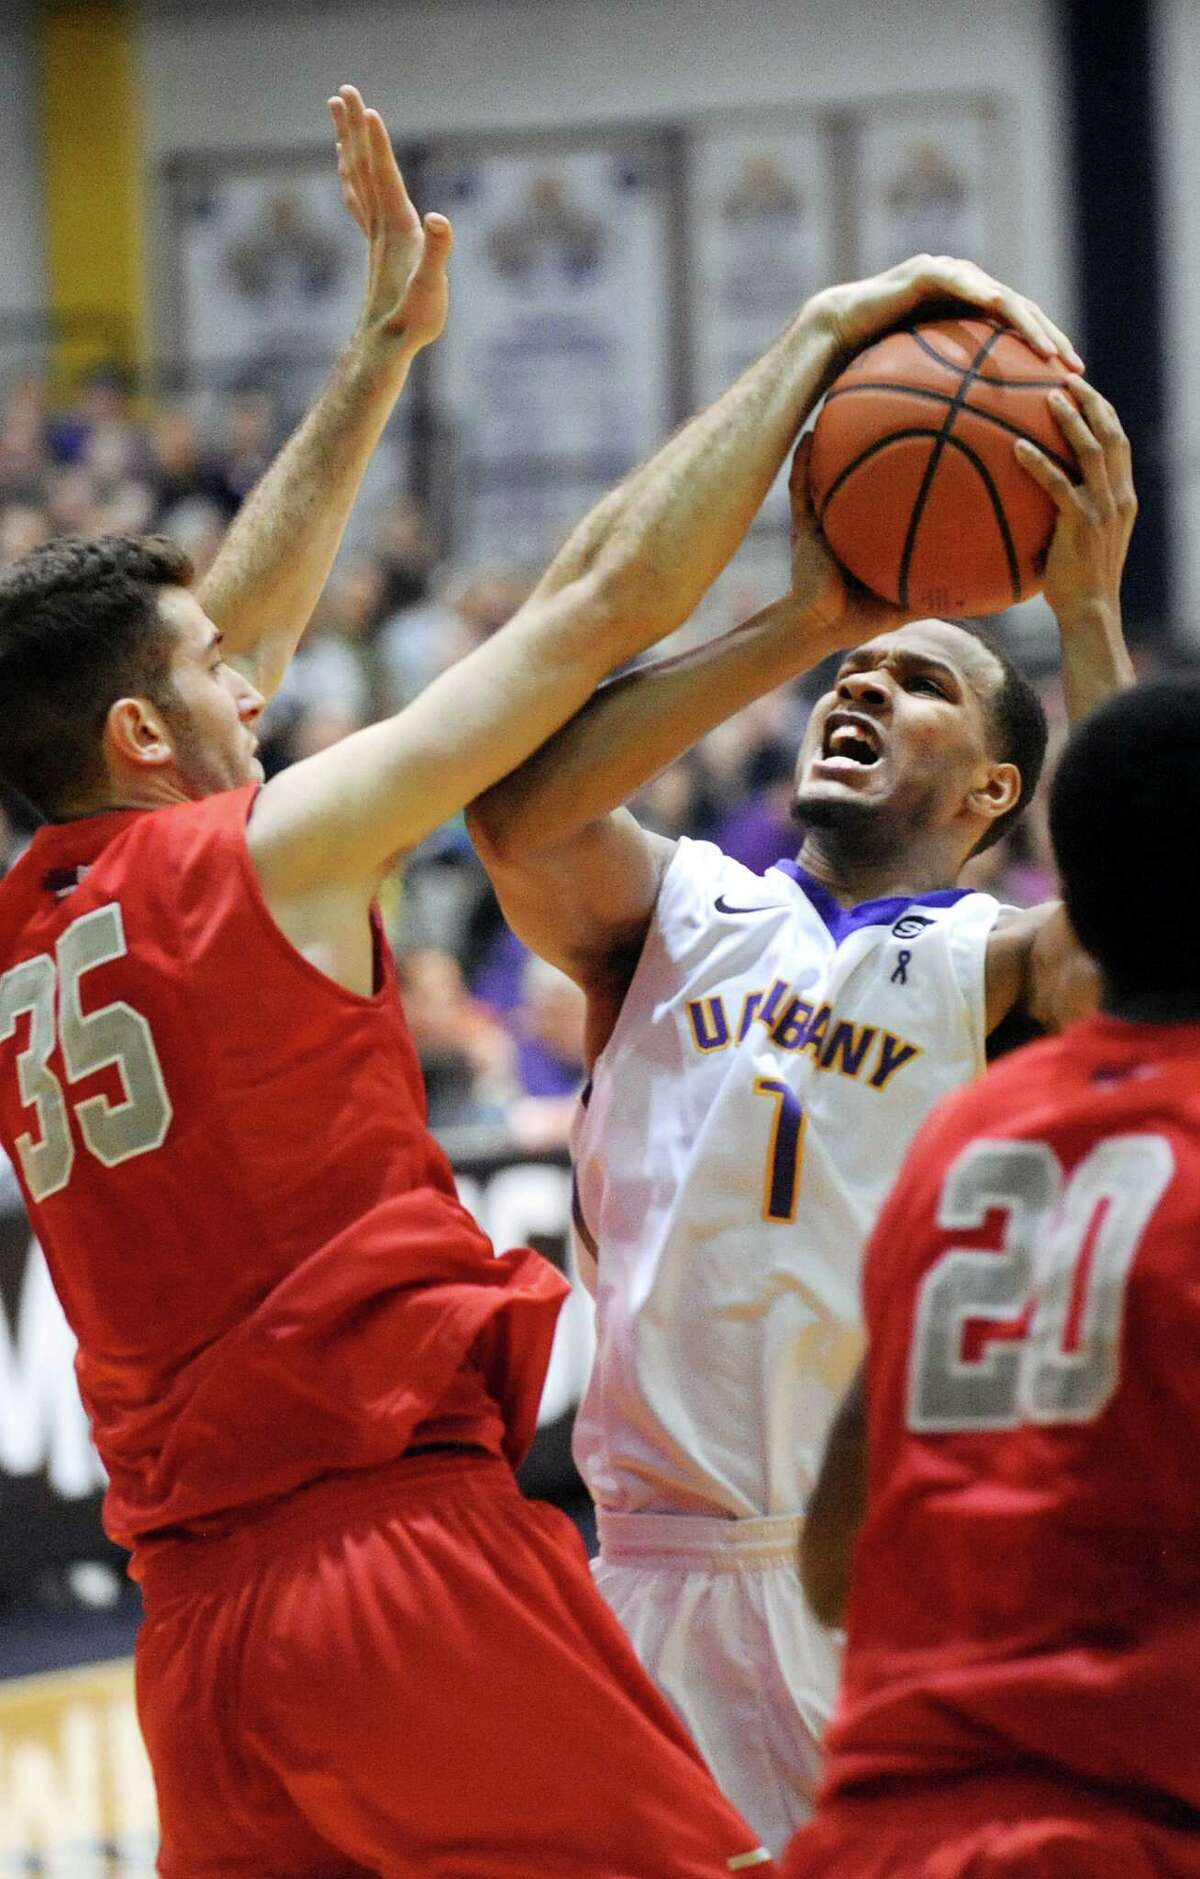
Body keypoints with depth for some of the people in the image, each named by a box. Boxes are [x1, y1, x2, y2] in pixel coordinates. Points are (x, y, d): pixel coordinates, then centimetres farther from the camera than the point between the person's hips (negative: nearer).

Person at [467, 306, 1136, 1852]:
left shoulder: (997, 962, 5)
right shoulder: (681, 915, 12)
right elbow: (520, 812, -8)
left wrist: (1087, 612, -19)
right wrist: (799, 622, -11)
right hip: (673, 1568, 2)